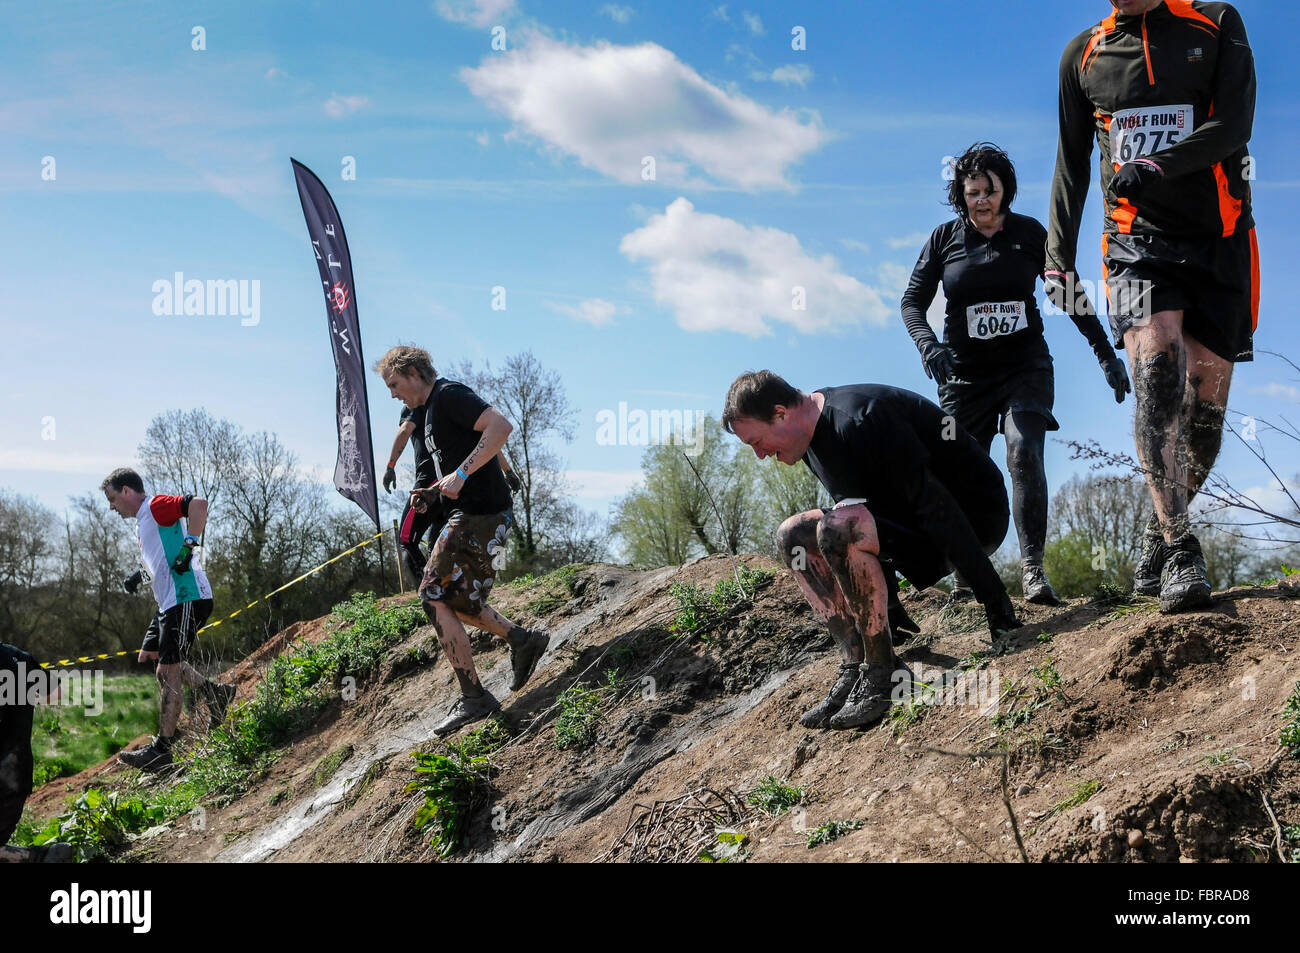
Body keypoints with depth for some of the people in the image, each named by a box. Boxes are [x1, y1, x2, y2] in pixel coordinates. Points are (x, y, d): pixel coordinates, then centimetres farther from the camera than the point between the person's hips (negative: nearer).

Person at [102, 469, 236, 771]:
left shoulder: (156, 505, -9)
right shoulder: (143, 520, 22)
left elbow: (199, 503, -25)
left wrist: (190, 544, -24)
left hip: (187, 598, -11)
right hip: (171, 601, 11)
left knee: (167, 672, -9)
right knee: (149, 655, 19)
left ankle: (161, 750, -6)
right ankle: (214, 693, 21)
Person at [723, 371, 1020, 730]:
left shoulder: (859, 420, -26)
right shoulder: (817, 435, 5)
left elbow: (934, 503, -29)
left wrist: (995, 601, -29)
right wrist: (887, 606, 17)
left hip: (975, 516, -10)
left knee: (837, 529, -31)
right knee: (794, 536, 1)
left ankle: (882, 675, -19)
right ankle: (854, 666, -6)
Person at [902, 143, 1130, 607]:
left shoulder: (1029, 233, 1)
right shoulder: (945, 238, 1)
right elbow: (912, 302, -1)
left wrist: (1107, 354, 3)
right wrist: (928, 344, -22)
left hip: (1025, 365, -1)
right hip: (964, 372, 1)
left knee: (1024, 453, -23)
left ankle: (1033, 569, -25)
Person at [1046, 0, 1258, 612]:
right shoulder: (1082, 54, 12)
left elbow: (1234, 124, -9)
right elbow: (1071, 164, 16)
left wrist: (1161, 164, -25)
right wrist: (1058, 256, 9)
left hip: (1219, 240, 0)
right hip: (1137, 240, 0)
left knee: (1206, 394, -1)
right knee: (1158, 365, -23)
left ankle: (1158, 536, 20)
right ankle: (1180, 553, -24)